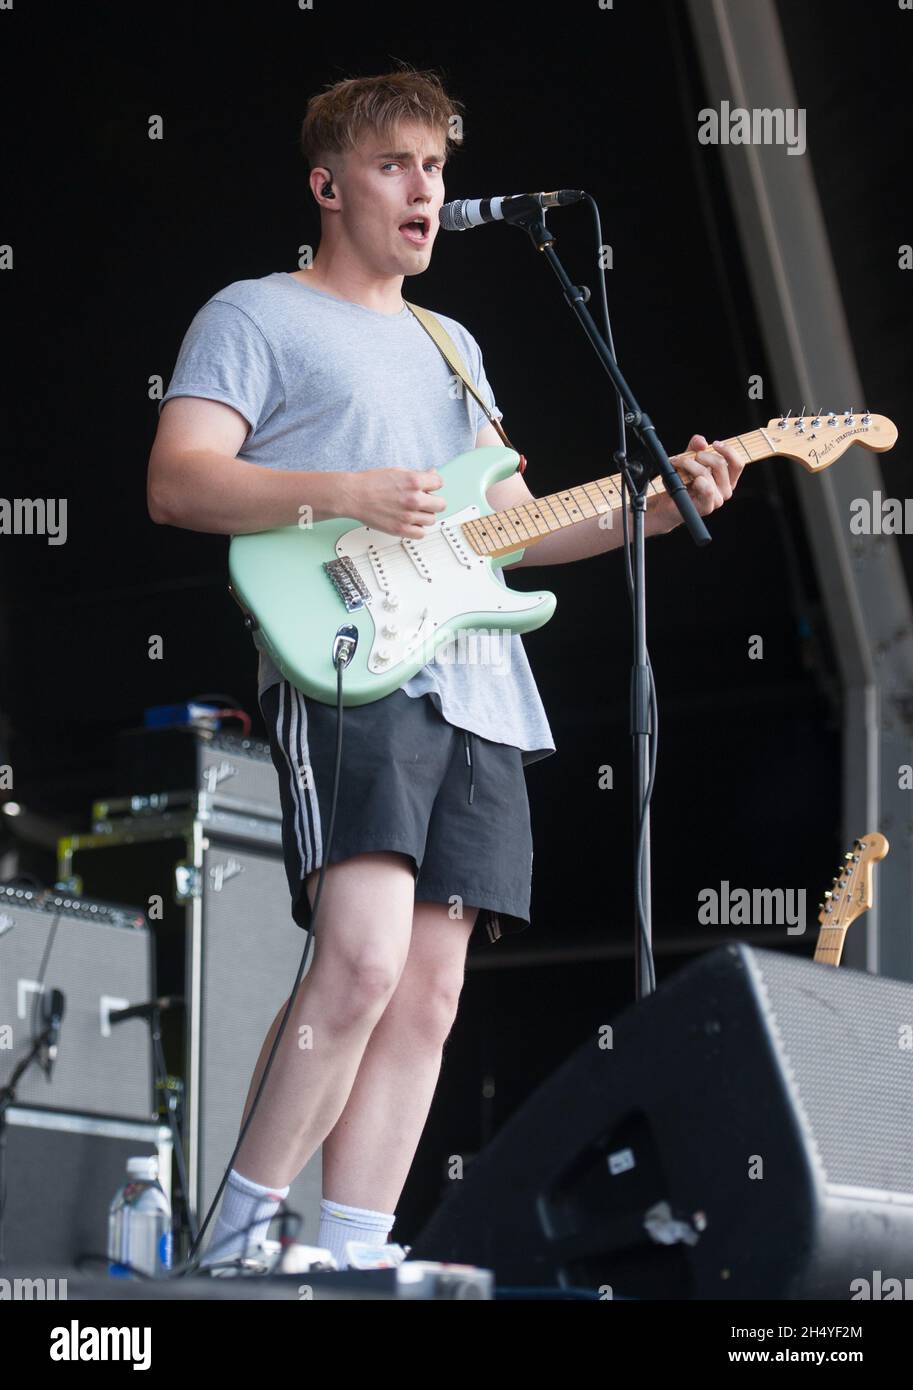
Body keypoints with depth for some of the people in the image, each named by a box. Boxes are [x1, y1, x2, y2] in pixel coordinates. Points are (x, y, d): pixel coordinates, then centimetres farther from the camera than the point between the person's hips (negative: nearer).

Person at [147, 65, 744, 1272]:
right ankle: (239, 1241, -12)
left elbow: (515, 524, 27)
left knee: (428, 997, -1)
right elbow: (176, 483, -5)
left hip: (479, 695, 8)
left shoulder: (451, 343, 29)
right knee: (363, 959, -24)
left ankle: (348, 1262, 1)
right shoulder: (256, 316, 8)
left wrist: (655, 506, 11)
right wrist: (343, 495, -18)